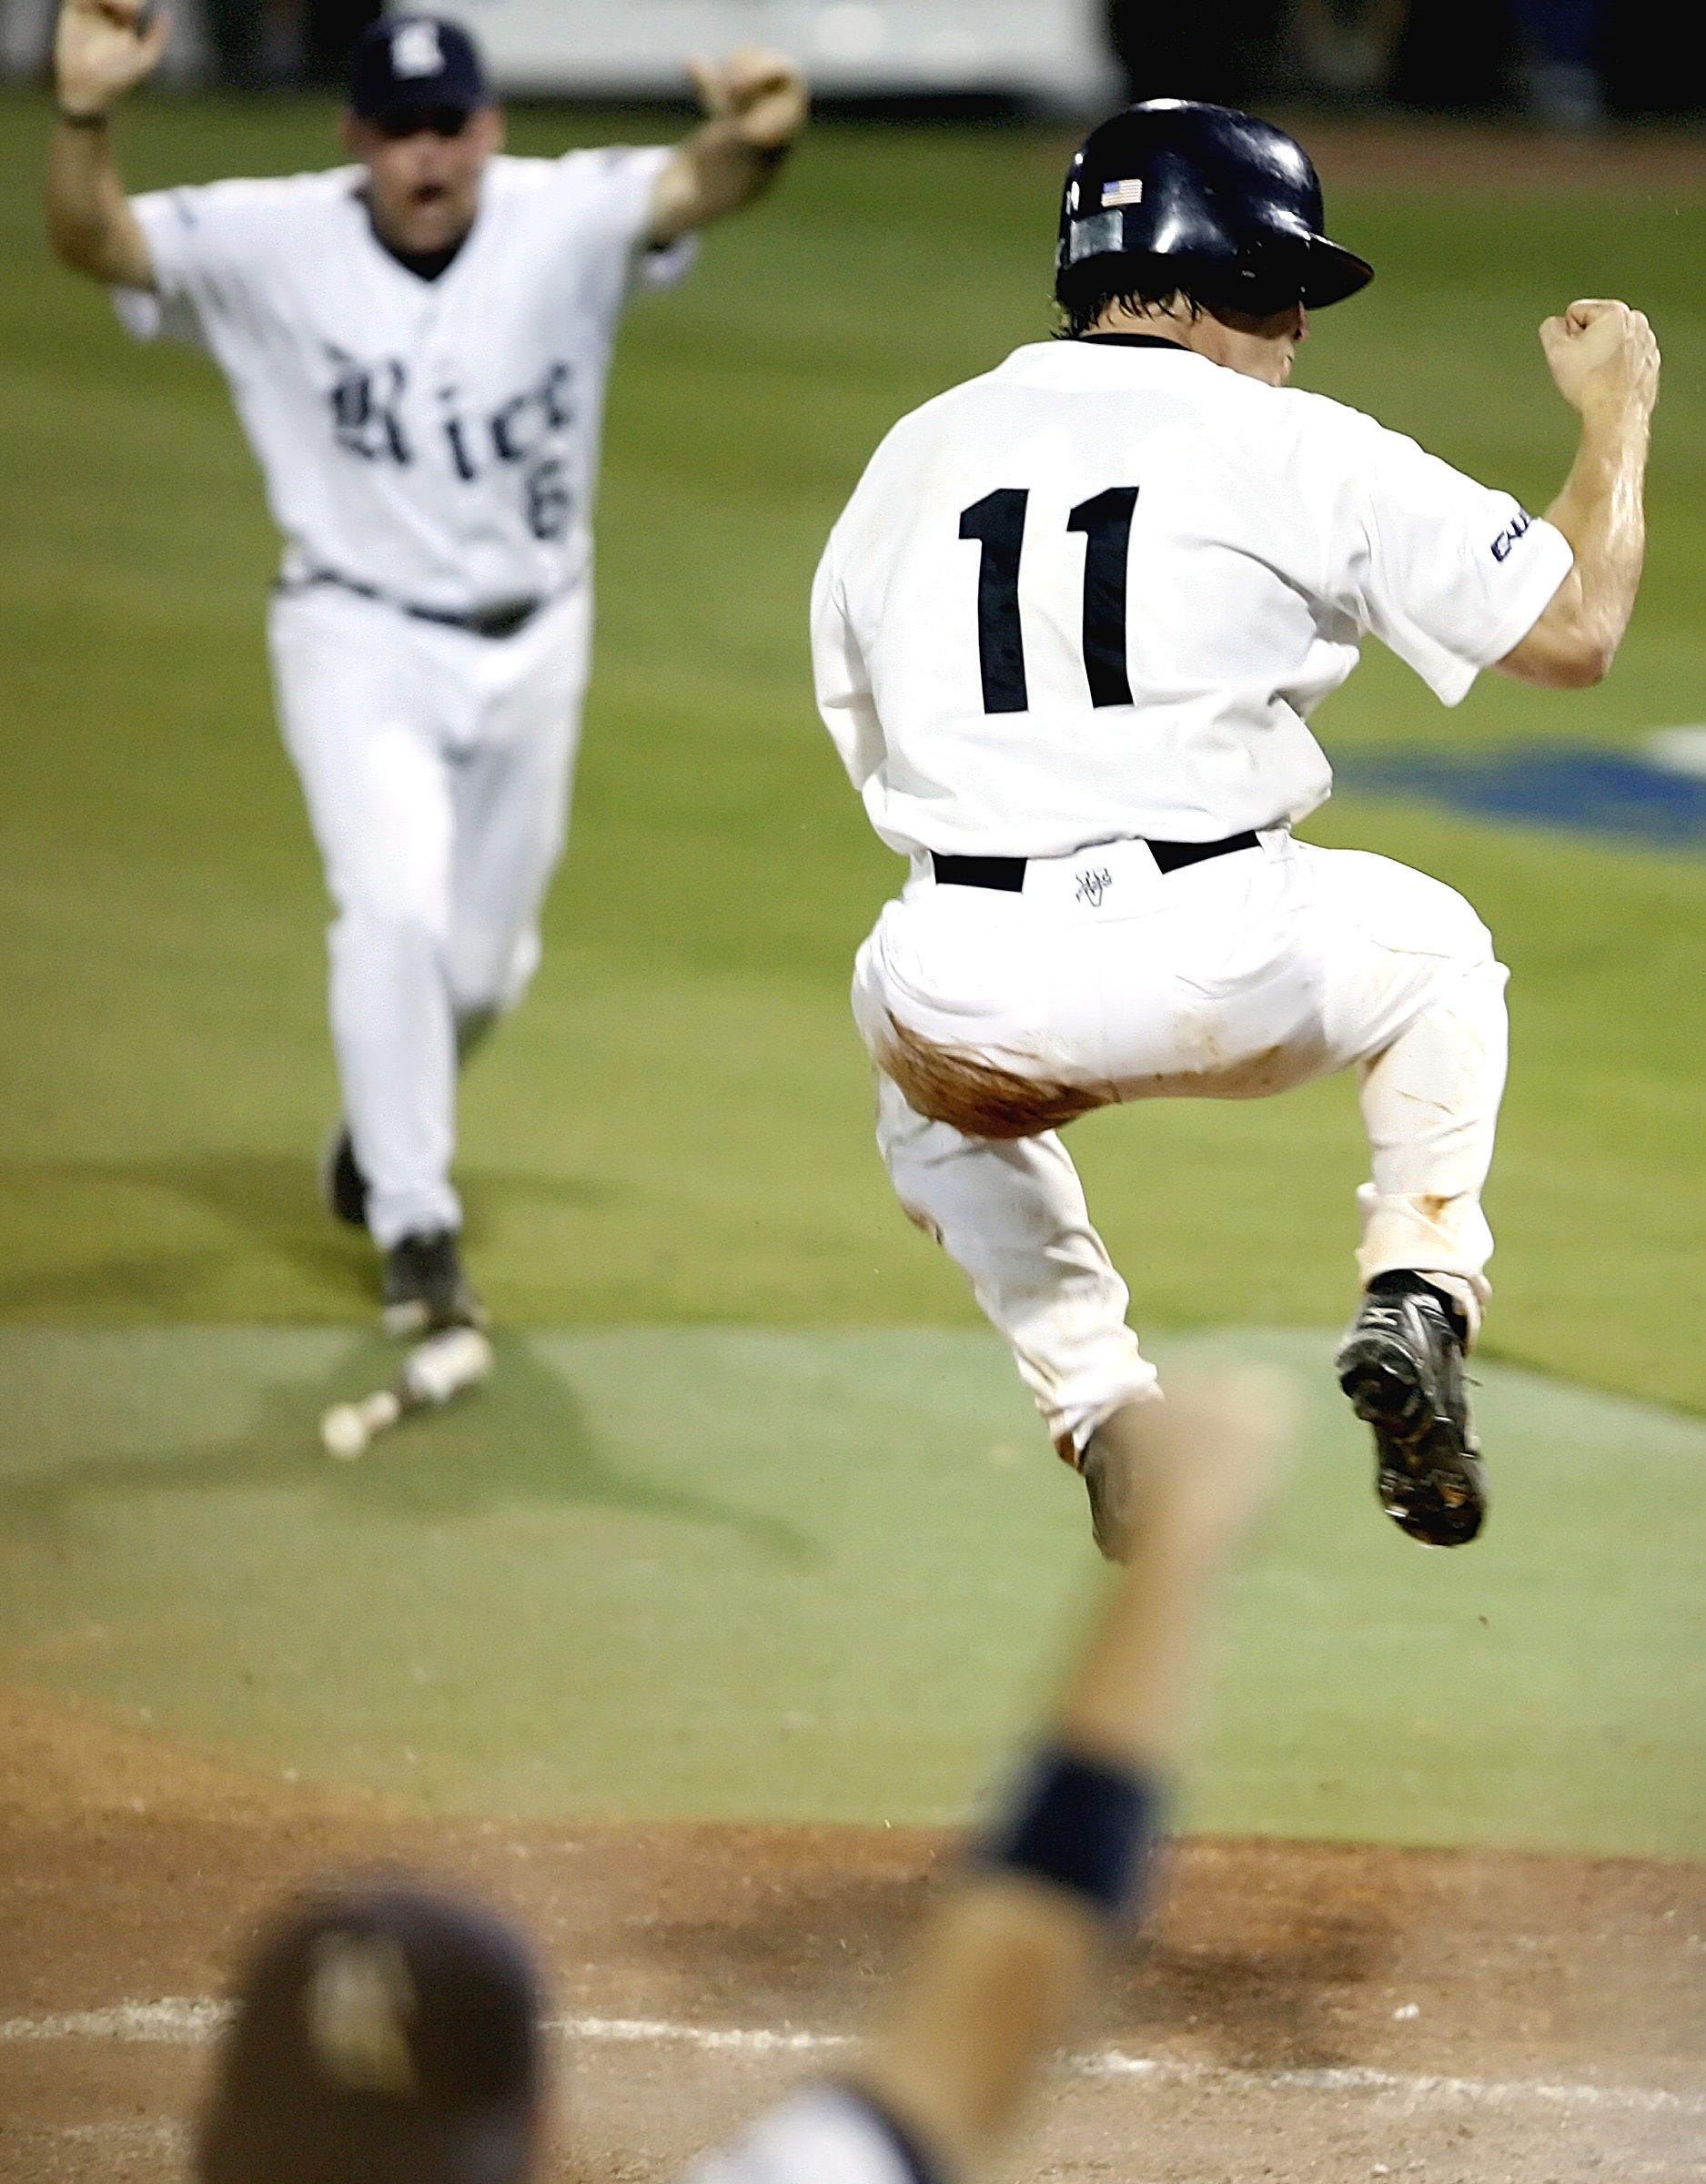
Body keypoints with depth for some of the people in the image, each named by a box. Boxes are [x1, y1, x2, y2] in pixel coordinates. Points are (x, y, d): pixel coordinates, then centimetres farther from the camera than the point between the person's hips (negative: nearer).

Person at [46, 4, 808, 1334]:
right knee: (398, 907, -22)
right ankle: (414, 1228, -11)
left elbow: (692, 188, -32)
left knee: (484, 961, 15)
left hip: (530, 648, 2)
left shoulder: (563, 222, -14)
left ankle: (387, 1127, 46)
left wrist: (752, 146, -57)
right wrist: (87, 116, -47)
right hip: (362, 640, -2)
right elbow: (94, 241, -25)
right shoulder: (274, 246, -15)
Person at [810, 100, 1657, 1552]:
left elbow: (868, 744, 21)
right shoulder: (1294, 448, 3)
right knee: (1431, 946, 30)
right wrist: (1619, 411, 19)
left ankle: (1101, 1406, 21)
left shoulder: (914, 453, 15)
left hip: (968, 1006, 2)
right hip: (1216, 966, -2)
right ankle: (1419, 1293, 11)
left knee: (933, 1082, 38)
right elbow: (1574, 632, 4)